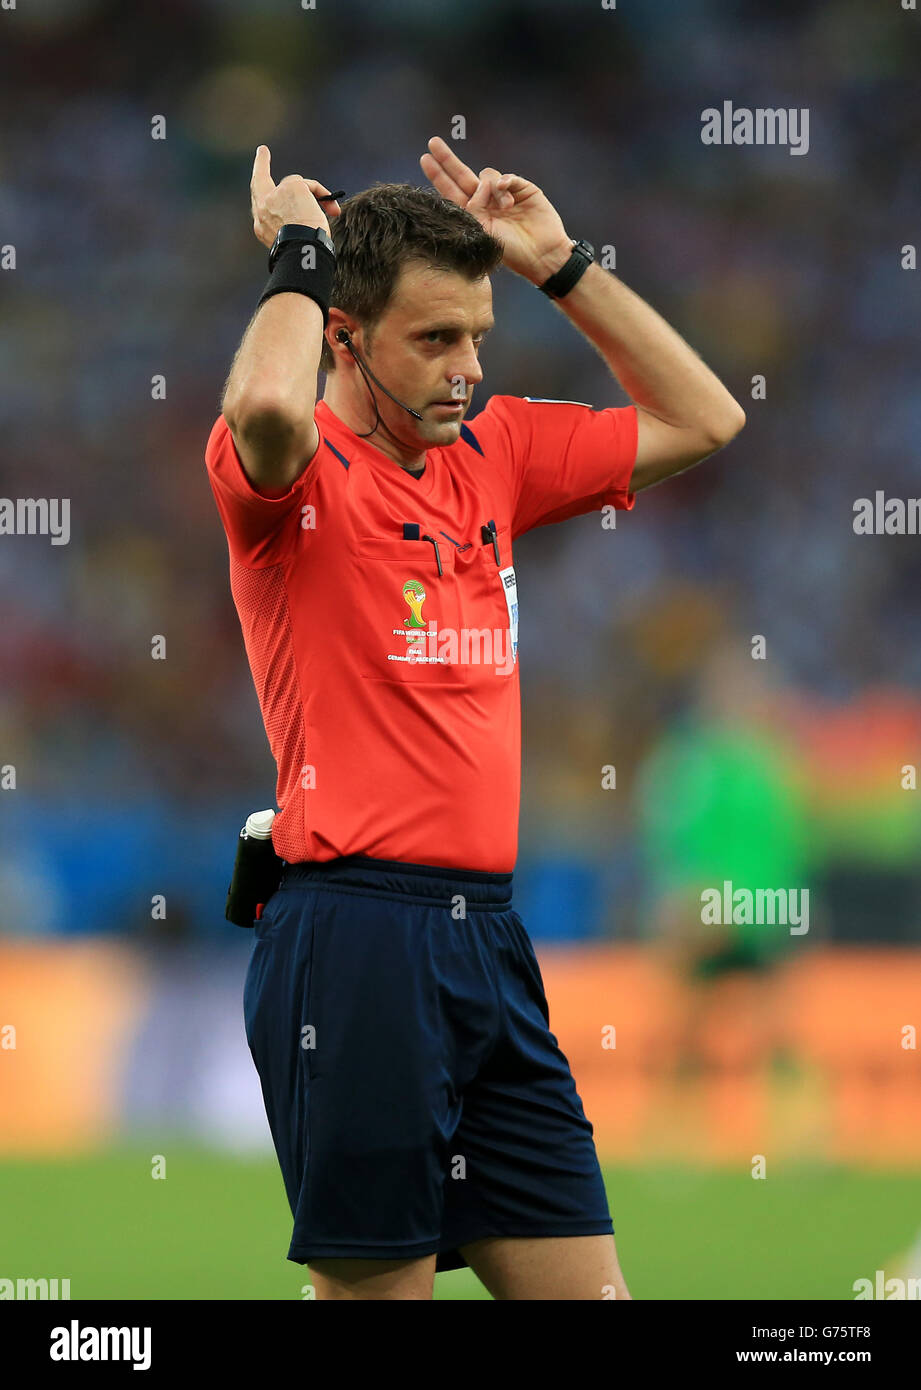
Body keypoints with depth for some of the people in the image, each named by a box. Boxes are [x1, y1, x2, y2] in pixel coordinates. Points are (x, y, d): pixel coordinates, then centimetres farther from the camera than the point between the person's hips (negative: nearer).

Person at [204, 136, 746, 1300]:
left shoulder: (493, 455, 16)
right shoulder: (298, 473, -5)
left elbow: (701, 420, 23)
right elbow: (265, 406, -30)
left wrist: (563, 267, 14)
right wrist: (299, 254, -11)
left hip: (490, 937, 7)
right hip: (356, 939, -7)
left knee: (583, 1287, 5)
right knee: (380, 1286, -6)